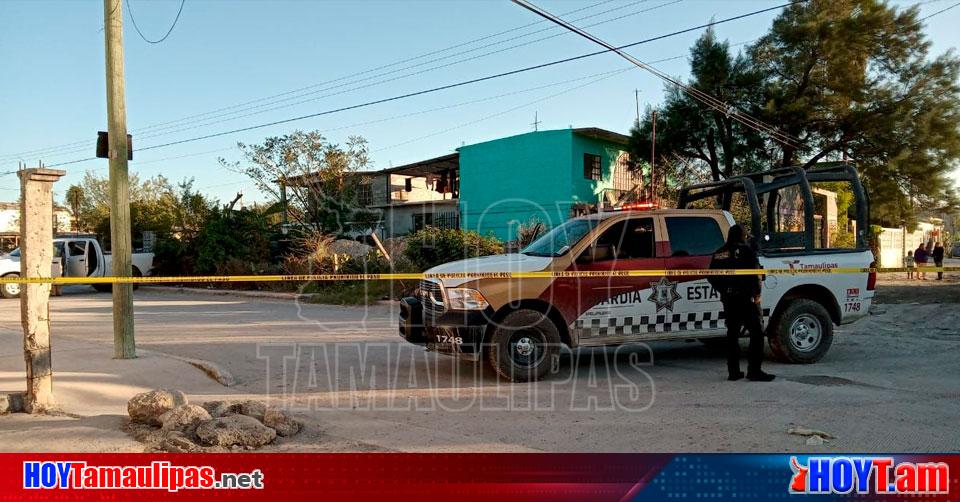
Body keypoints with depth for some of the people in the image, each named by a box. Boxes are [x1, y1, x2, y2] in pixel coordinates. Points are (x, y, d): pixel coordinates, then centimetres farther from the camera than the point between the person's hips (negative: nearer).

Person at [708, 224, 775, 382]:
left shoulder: (718, 254, 11)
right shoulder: (745, 251, -8)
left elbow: (711, 277, 12)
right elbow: (755, 274, -13)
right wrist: (757, 294, -5)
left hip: (728, 300, 6)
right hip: (746, 298, -6)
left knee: (732, 334, 10)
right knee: (756, 333, -1)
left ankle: (733, 371, 11)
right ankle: (754, 370, -5)